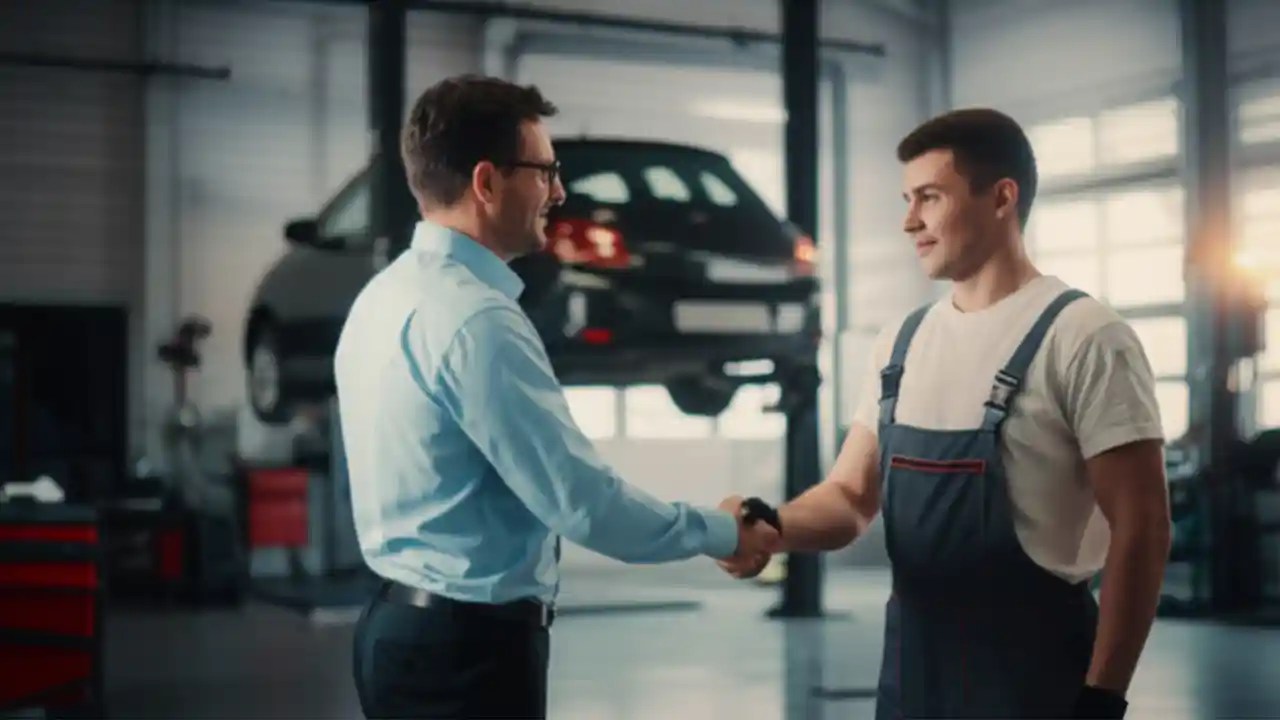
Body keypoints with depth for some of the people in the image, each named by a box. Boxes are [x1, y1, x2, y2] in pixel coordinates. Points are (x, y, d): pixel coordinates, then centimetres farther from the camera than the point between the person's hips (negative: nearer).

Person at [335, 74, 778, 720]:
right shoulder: (476, 321, -22)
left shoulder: (386, 296, 8)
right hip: (466, 646, -10)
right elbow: (582, 500, -21)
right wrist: (719, 532, -7)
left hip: (402, 626, 10)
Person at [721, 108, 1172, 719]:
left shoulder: (1082, 337, -11)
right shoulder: (902, 340, 8)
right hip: (909, 666, 6)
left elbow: (1140, 527, -12)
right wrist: (771, 527, -12)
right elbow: (851, 495, 10)